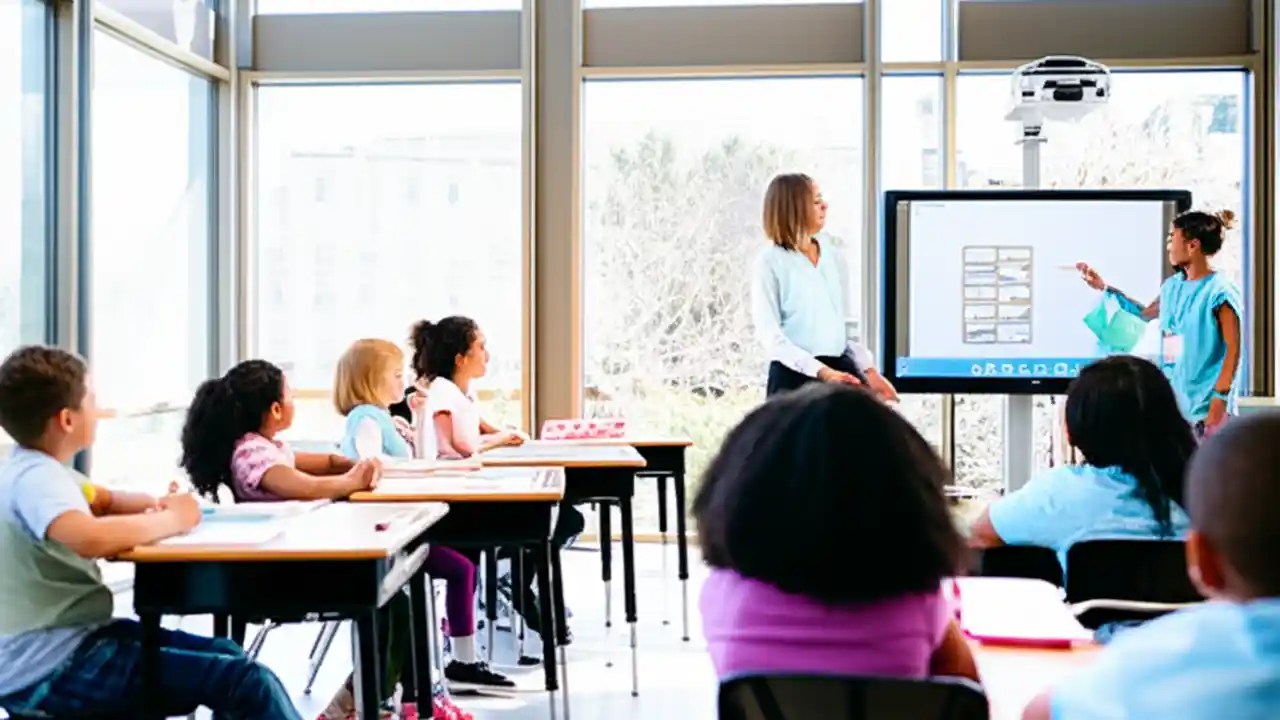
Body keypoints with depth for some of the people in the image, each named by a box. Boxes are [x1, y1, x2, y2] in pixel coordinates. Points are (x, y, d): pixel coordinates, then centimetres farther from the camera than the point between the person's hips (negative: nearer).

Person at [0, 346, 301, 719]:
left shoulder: (37, 468, 11)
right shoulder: (36, 478, -20)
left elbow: (106, 501, 28)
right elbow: (91, 539, -41)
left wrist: (156, 505, 5)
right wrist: (171, 519, -23)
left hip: (68, 640, 11)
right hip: (48, 669, -11)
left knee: (227, 656, 15)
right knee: (246, 683, -18)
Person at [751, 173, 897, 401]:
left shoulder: (833, 256, 12)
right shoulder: (770, 262, -5)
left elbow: (847, 320, 16)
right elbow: (770, 332, -11)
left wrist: (869, 370, 5)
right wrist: (821, 371, -19)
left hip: (840, 369, 5)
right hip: (794, 375, -5)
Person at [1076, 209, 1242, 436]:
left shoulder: (1220, 292, -11)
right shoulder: (1172, 286, 12)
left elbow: (1233, 350, -12)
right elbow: (1146, 313, 32)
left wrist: (1220, 399, -17)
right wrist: (1104, 287, 29)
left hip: (1206, 405, -8)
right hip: (1172, 402, 8)